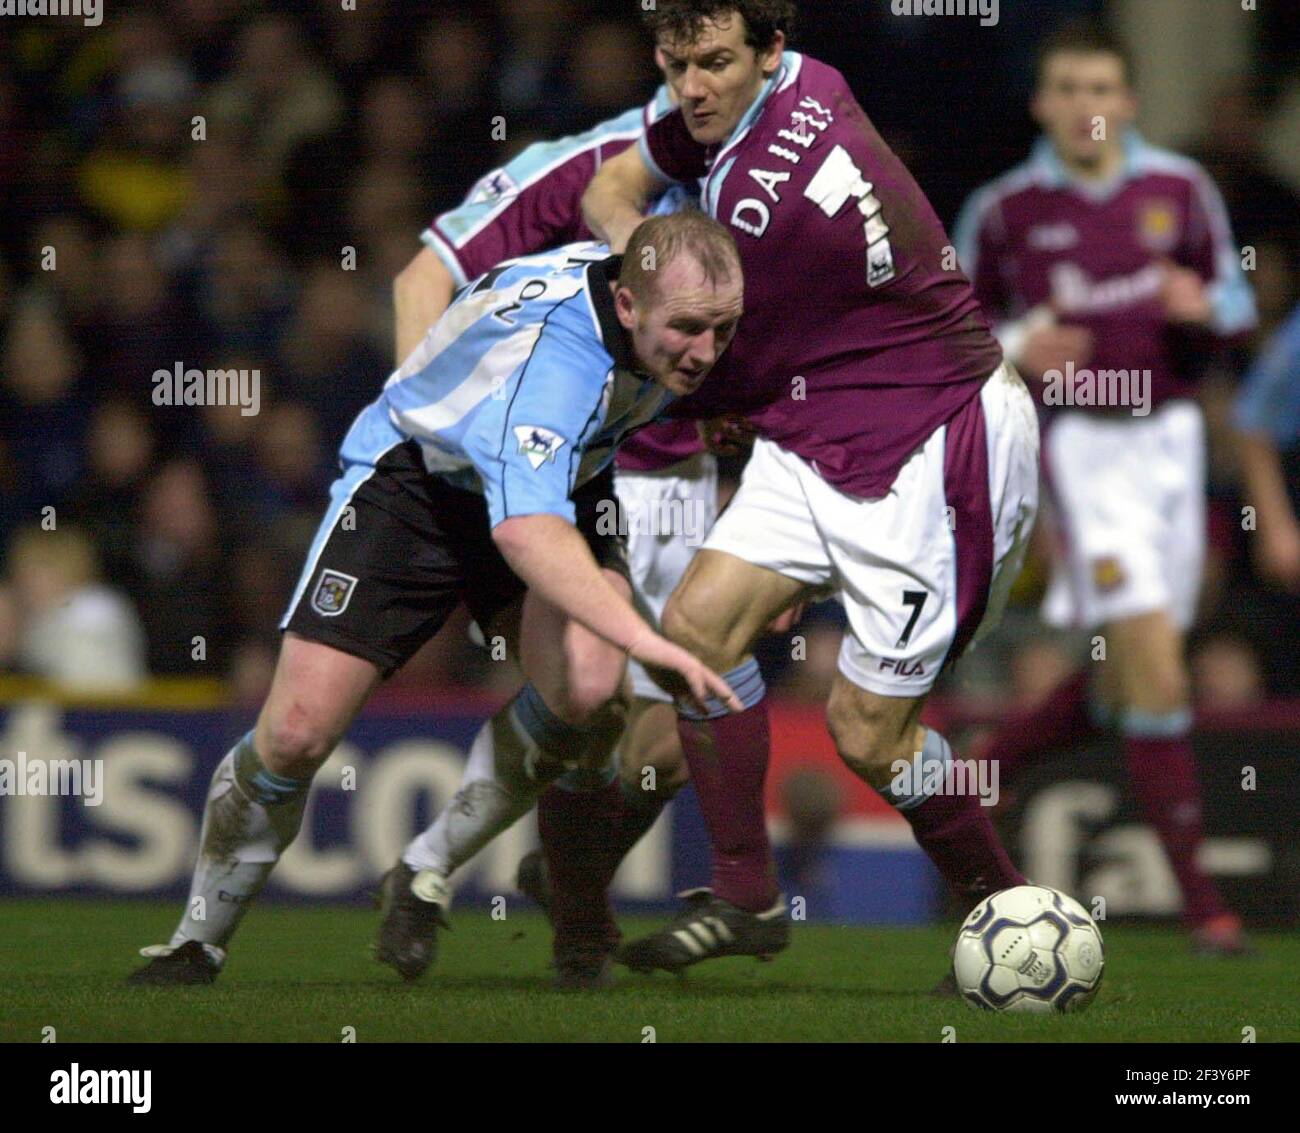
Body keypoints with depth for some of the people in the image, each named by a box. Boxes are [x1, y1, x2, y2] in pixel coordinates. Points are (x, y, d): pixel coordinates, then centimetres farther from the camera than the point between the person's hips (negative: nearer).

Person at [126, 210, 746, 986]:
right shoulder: (550, 346, -40)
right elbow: (524, 527, -55)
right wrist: (639, 635, -68)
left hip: (561, 484, 5)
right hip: (410, 478, -5)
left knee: (588, 687, -25)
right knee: (296, 731, -13)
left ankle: (423, 883, -2)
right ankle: (199, 943, 13)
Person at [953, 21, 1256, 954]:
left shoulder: (1179, 189, 3)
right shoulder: (1004, 209, -3)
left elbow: (1237, 303, 11)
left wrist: (1204, 306, -12)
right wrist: (1015, 346, -13)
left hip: (1169, 432, 4)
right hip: (1079, 445, -4)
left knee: (1132, 679, 9)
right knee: (1154, 672, -14)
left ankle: (986, 771, 34)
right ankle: (1198, 896, -9)